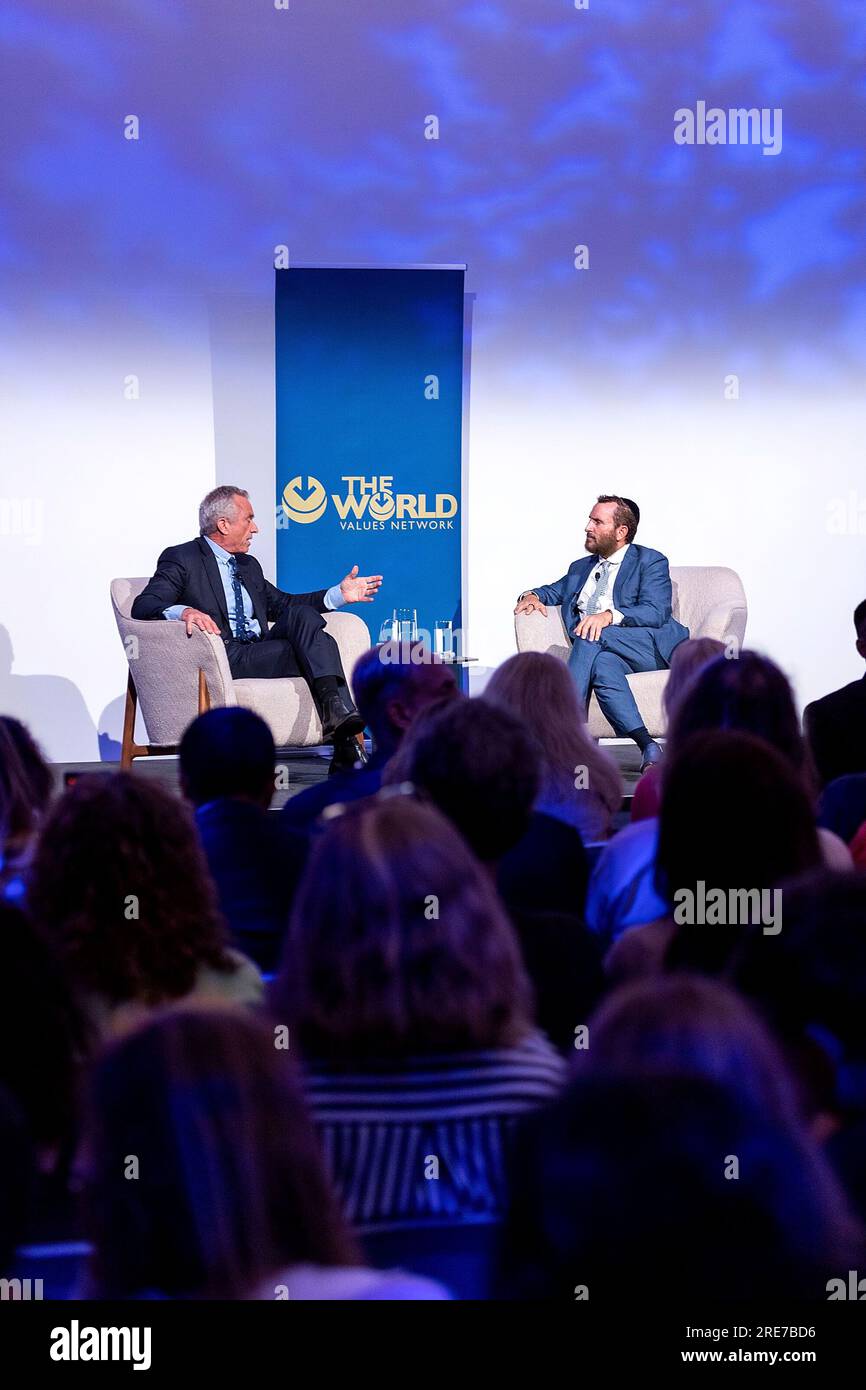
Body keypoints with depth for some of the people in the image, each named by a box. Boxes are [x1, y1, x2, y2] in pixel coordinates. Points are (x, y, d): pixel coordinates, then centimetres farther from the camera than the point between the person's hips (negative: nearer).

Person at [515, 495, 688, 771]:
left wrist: (609, 616, -25)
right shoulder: (581, 568, 30)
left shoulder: (650, 562, 8)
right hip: (604, 651, 4)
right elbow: (553, 591, 40)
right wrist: (532, 596, 13)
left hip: (649, 647, -4)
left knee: (592, 637, -32)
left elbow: (657, 611, -8)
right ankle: (646, 745, -47)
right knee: (602, 664, -34)